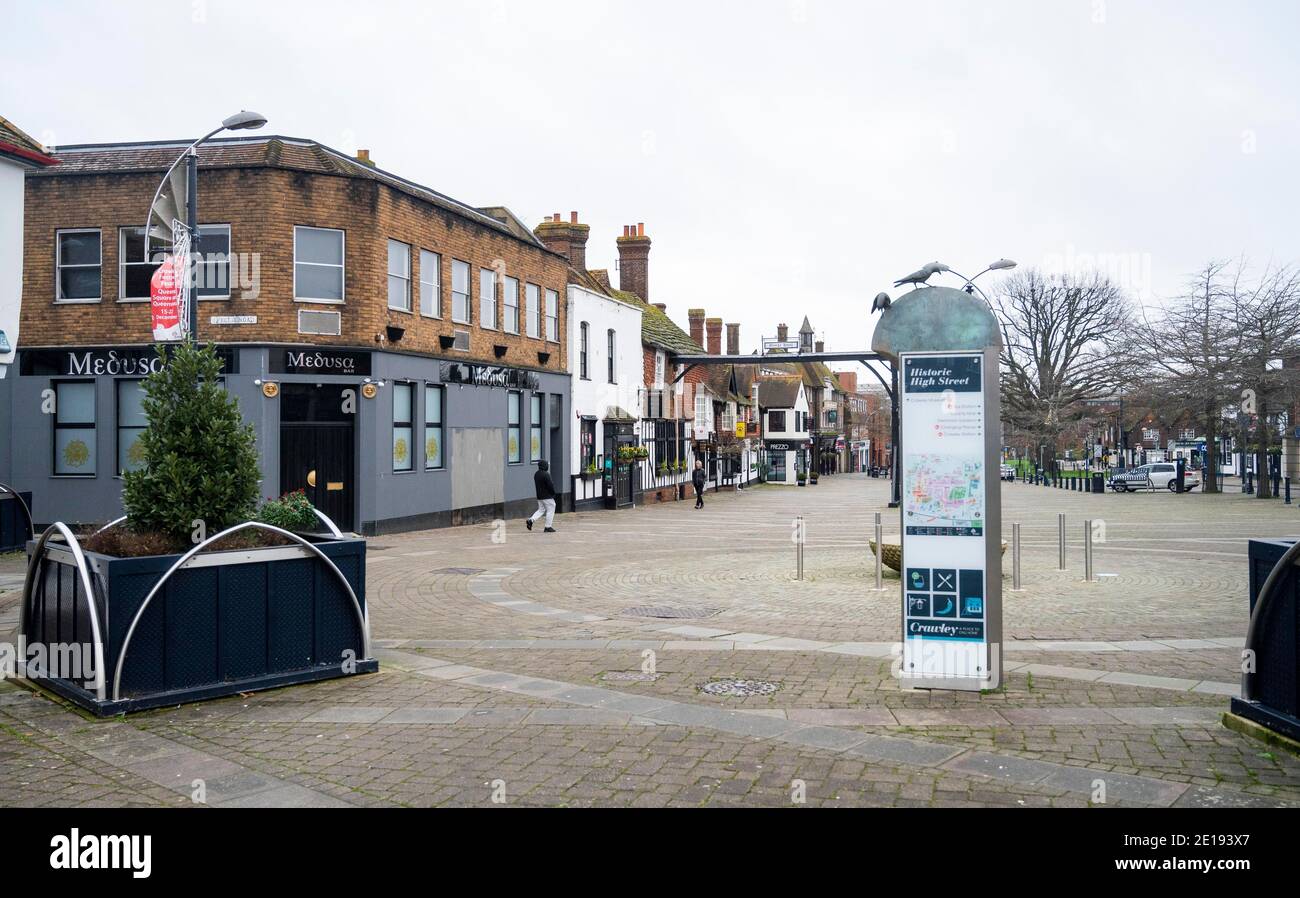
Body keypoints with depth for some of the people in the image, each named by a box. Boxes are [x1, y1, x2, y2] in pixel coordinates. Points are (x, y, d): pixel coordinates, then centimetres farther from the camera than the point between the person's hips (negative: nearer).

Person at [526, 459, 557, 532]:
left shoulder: (536, 474, 9)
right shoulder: (546, 474, -19)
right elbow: (550, 485, -19)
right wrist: (553, 493, -4)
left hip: (539, 496, 8)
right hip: (547, 496, -8)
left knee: (541, 510, 18)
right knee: (550, 510, 3)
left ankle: (531, 520, -1)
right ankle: (548, 527, 3)